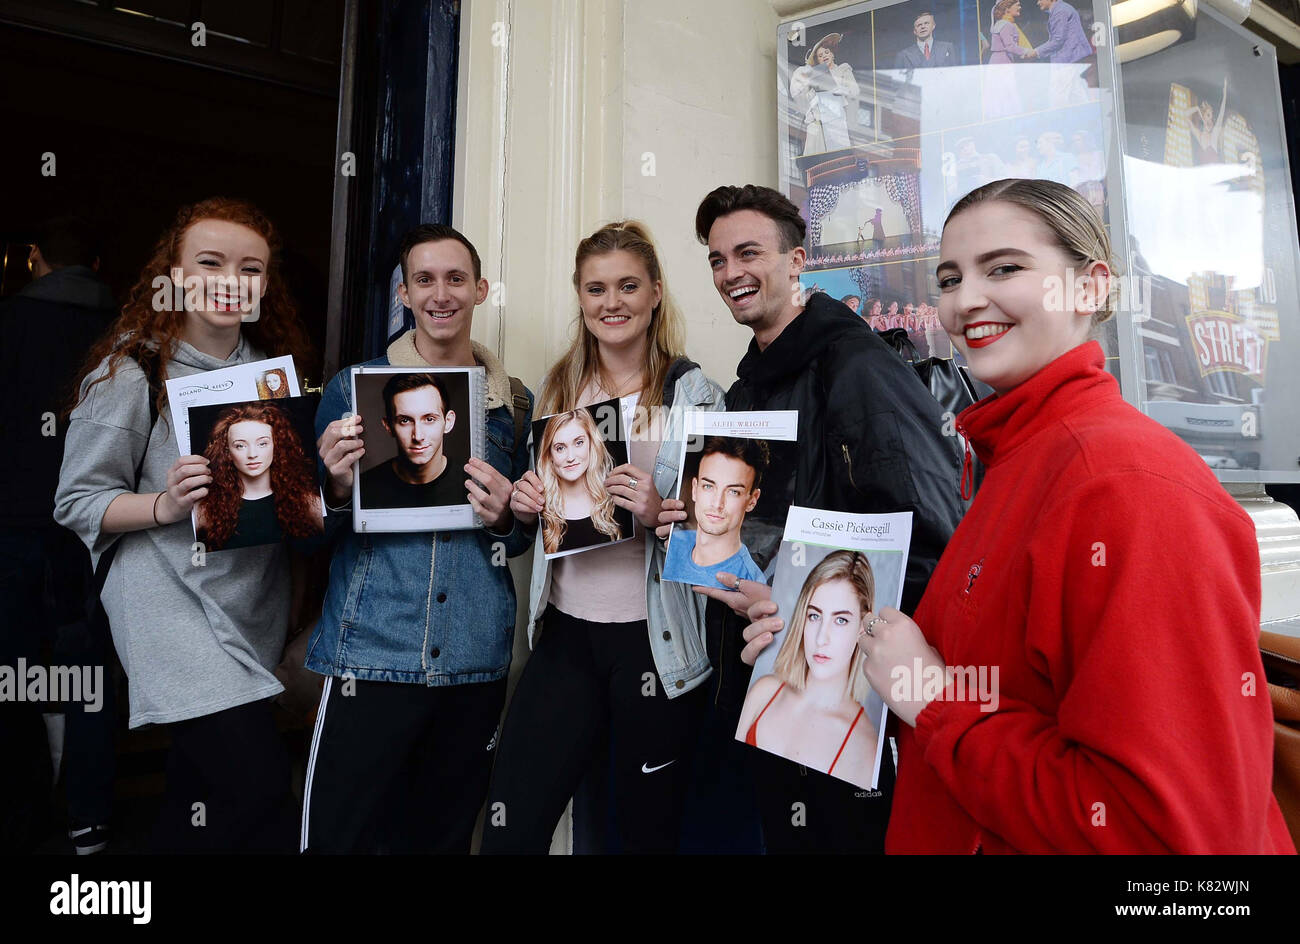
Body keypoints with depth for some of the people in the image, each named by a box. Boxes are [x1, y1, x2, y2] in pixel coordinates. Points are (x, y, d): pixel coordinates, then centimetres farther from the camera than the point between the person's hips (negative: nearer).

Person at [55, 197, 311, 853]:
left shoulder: (273, 368, 8)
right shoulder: (132, 371, -7)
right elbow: (77, 502, -5)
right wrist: (164, 506, -22)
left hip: (256, 600, 6)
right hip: (173, 602, -5)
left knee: (199, 795, 16)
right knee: (257, 786, -14)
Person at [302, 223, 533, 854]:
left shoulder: (515, 402, 6)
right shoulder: (353, 388, 0)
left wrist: (504, 518, -9)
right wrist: (337, 488, -18)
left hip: (476, 661, 2)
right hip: (371, 655, -2)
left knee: (444, 836, 17)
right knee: (339, 836, 5)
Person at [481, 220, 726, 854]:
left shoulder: (695, 395, -6)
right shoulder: (560, 389, 8)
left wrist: (659, 514, -23)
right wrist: (524, 503, -2)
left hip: (656, 639, -3)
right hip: (566, 630, 4)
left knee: (648, 830, 13)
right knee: (509, 829, 7)